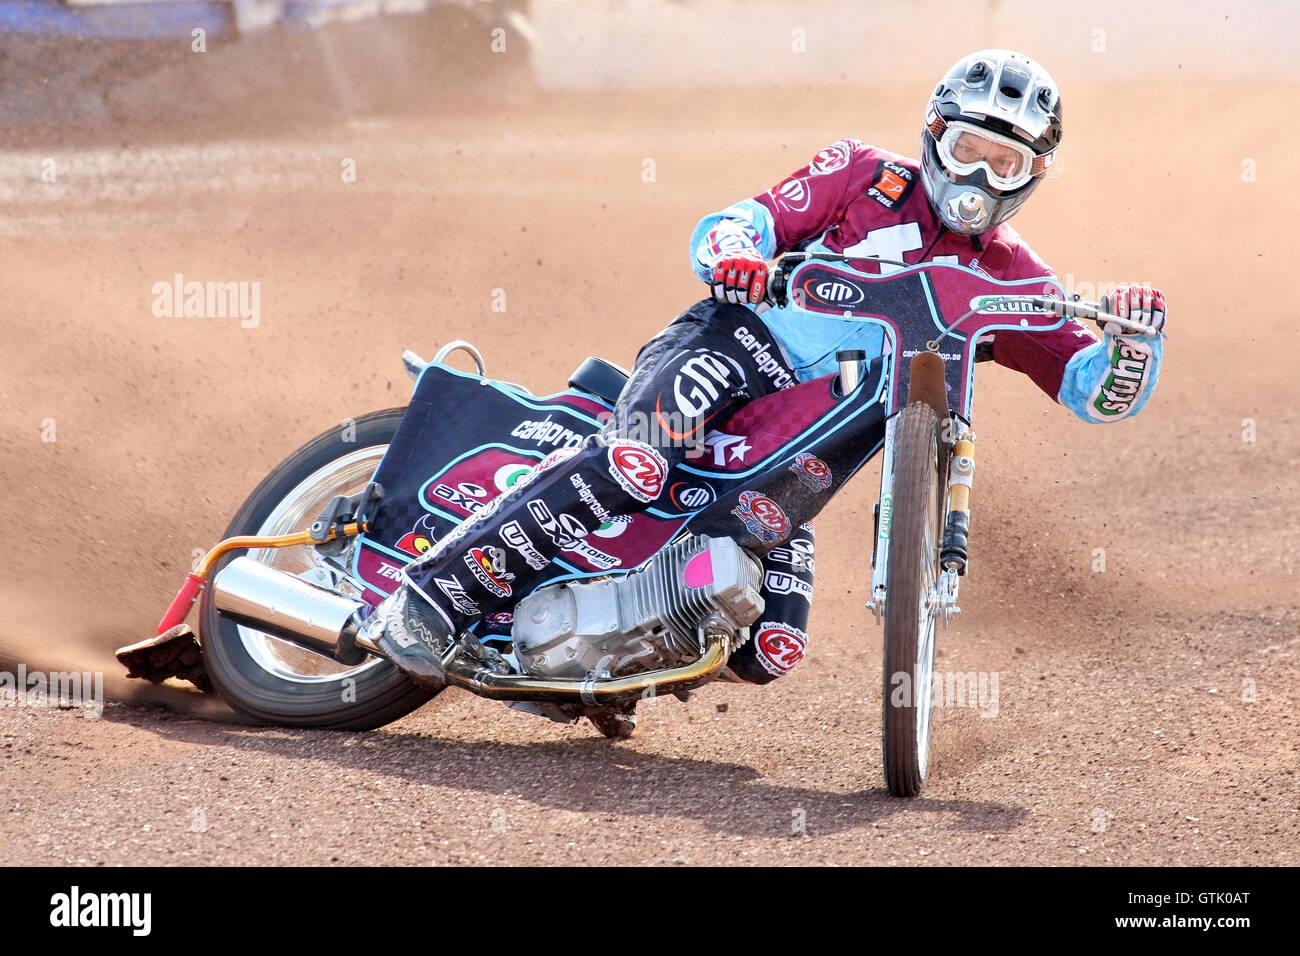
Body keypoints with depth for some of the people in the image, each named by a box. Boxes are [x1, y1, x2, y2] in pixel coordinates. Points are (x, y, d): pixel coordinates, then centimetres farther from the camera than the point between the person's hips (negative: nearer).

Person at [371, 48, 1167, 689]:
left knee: (771, 651, -9)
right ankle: (439, 590, -34)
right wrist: (734, 252, -21)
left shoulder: (1009, 277, 15)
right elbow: (739, 223, 4)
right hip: (738, 344, -4)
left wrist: (1134, 336, -14)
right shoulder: (868, 175, 9)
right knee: (637, 463, -36)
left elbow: (1101, 391, 9)